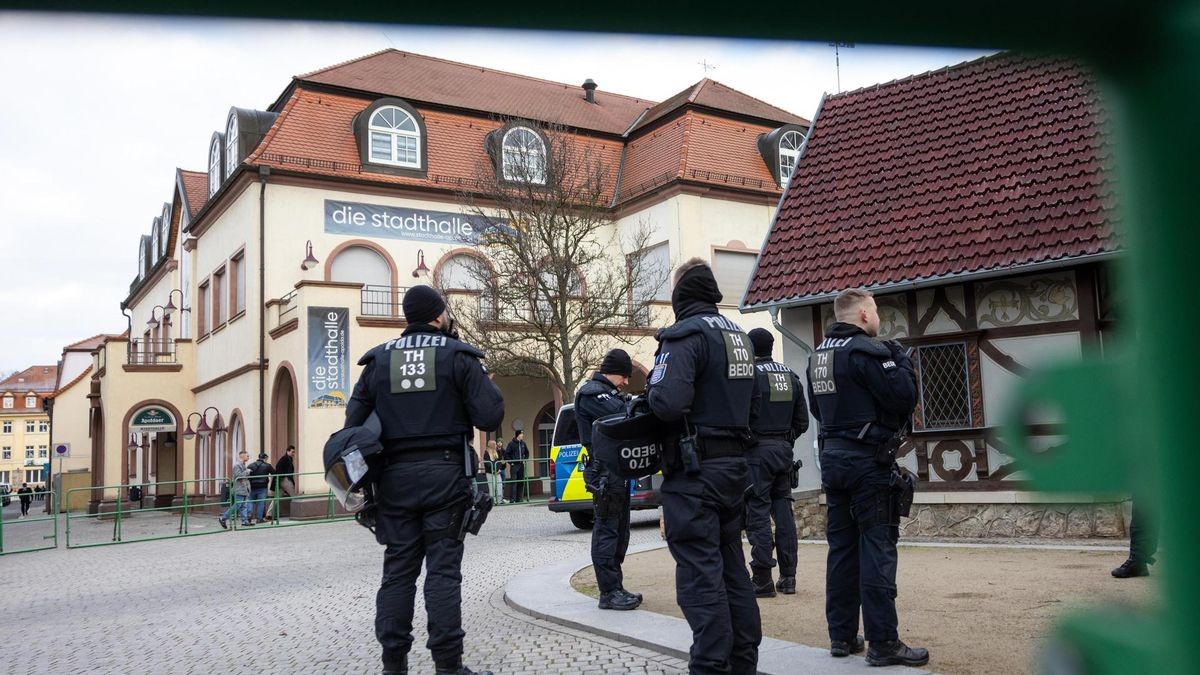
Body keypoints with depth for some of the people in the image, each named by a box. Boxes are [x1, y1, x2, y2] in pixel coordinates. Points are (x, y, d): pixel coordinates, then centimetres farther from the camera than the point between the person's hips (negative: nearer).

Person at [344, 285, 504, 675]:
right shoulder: (458, 355, -1)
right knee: (443, 569, 0)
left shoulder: (379, 360, 8)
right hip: (444, 473, -3)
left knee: (398, 569, 9)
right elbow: (490, 417, -7)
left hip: (395, 477, 3)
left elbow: (354, 423, 4)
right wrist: (484, 380, 10)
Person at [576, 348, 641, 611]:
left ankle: (615, 587, 21)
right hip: (606, 471, -10)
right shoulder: (591, 392, -8)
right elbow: (621, 417, -23)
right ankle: (609, 592, -3)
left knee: (619, 531, 14)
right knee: (607, 530, -7)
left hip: (619, 470, 10)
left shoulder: (609, 393, 24)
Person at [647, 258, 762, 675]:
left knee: (700, 574, -4)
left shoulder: (686, 335, -14)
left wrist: (650, 393, -6)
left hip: (694, 469, -9)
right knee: (732, 567, 16)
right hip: (733, 464, 9)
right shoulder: (738, 336, 13)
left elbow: (668, 403, -26)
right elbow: (751, 401, 18)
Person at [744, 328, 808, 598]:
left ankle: (762, 579, -2)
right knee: (783, 510, 11)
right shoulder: (790, 376, 10)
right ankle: (788, 577, 14)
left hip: (757, 451, -6)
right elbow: (802, 420, 11)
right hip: (784, 449, 6)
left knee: (757, 514, -3)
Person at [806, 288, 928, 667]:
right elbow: (905, 397, -15)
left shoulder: (818, 355, 12)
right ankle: (883, 643, -1)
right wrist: (901, 359, -1)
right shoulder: (866, 351, -14)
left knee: (841, 548, 11)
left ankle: (842, 636, 17)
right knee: (877, 549, -4)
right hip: (867, 460, -8)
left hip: (832, 457, 8)